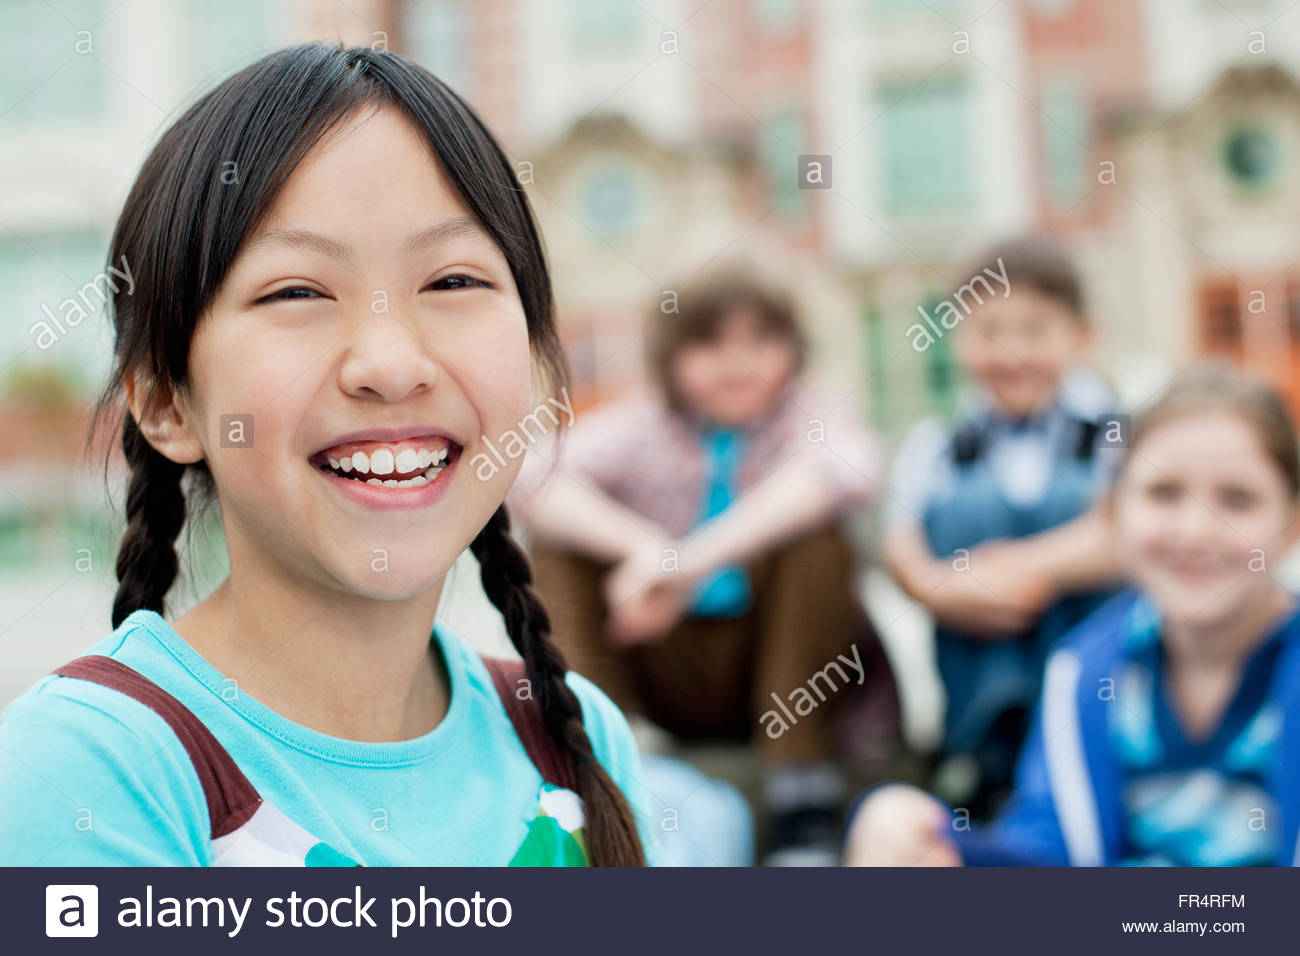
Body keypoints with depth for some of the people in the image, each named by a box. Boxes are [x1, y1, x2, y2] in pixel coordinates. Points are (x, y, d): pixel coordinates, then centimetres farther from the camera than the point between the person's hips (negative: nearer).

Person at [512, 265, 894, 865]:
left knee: (809, 530, -28)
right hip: (671, 678, 1)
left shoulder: (809, 418, -8)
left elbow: (844, 467, -34)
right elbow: (535, 482, -23)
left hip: (786, 664, -1)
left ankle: (804, 799, -24)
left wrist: (698, 558, -45)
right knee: (561, 543, -15)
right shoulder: (641, 425, -3)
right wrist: (643, 546, -41)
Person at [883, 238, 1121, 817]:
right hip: (977, 654, 2)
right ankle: (984, 742, -23)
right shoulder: (935, 448, 12)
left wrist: (1031, 567, -28)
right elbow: (899, 541, -5)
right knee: (968, 504, -20)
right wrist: (934, 584, -28)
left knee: (1071, 498, -24)